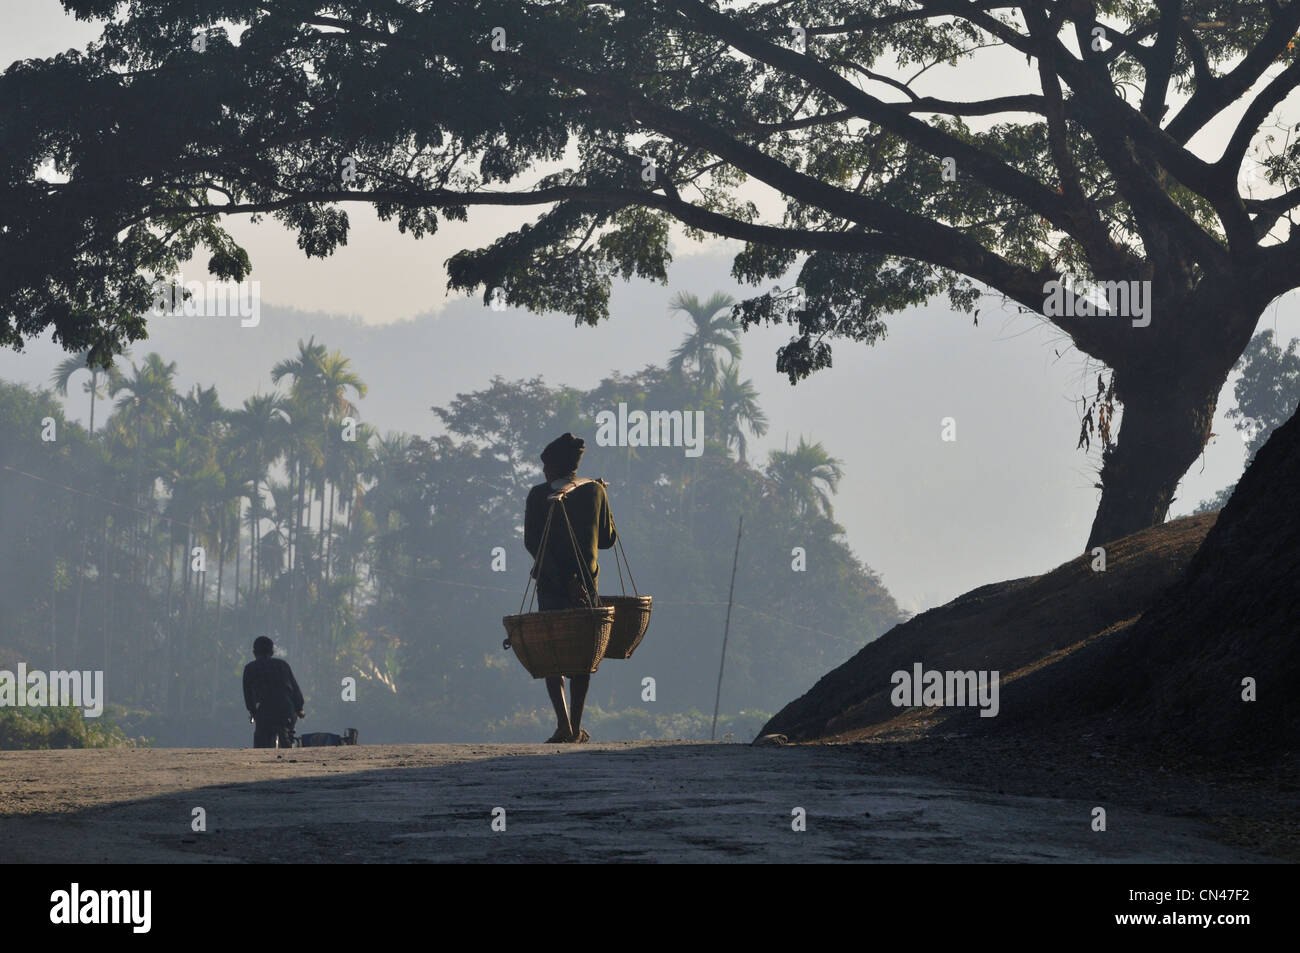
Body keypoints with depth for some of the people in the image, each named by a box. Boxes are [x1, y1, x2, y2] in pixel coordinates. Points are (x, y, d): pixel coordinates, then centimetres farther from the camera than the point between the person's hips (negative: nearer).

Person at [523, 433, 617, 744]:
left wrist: (561, 577, -15)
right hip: (587, 581, 2)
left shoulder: (539, 495, -3)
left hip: (550, 583, -2)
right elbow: (607, 539, 9)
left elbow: (532, 542, -12)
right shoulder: (595, 491, 3)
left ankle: (564, 723, -14)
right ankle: (576, 728, 12)